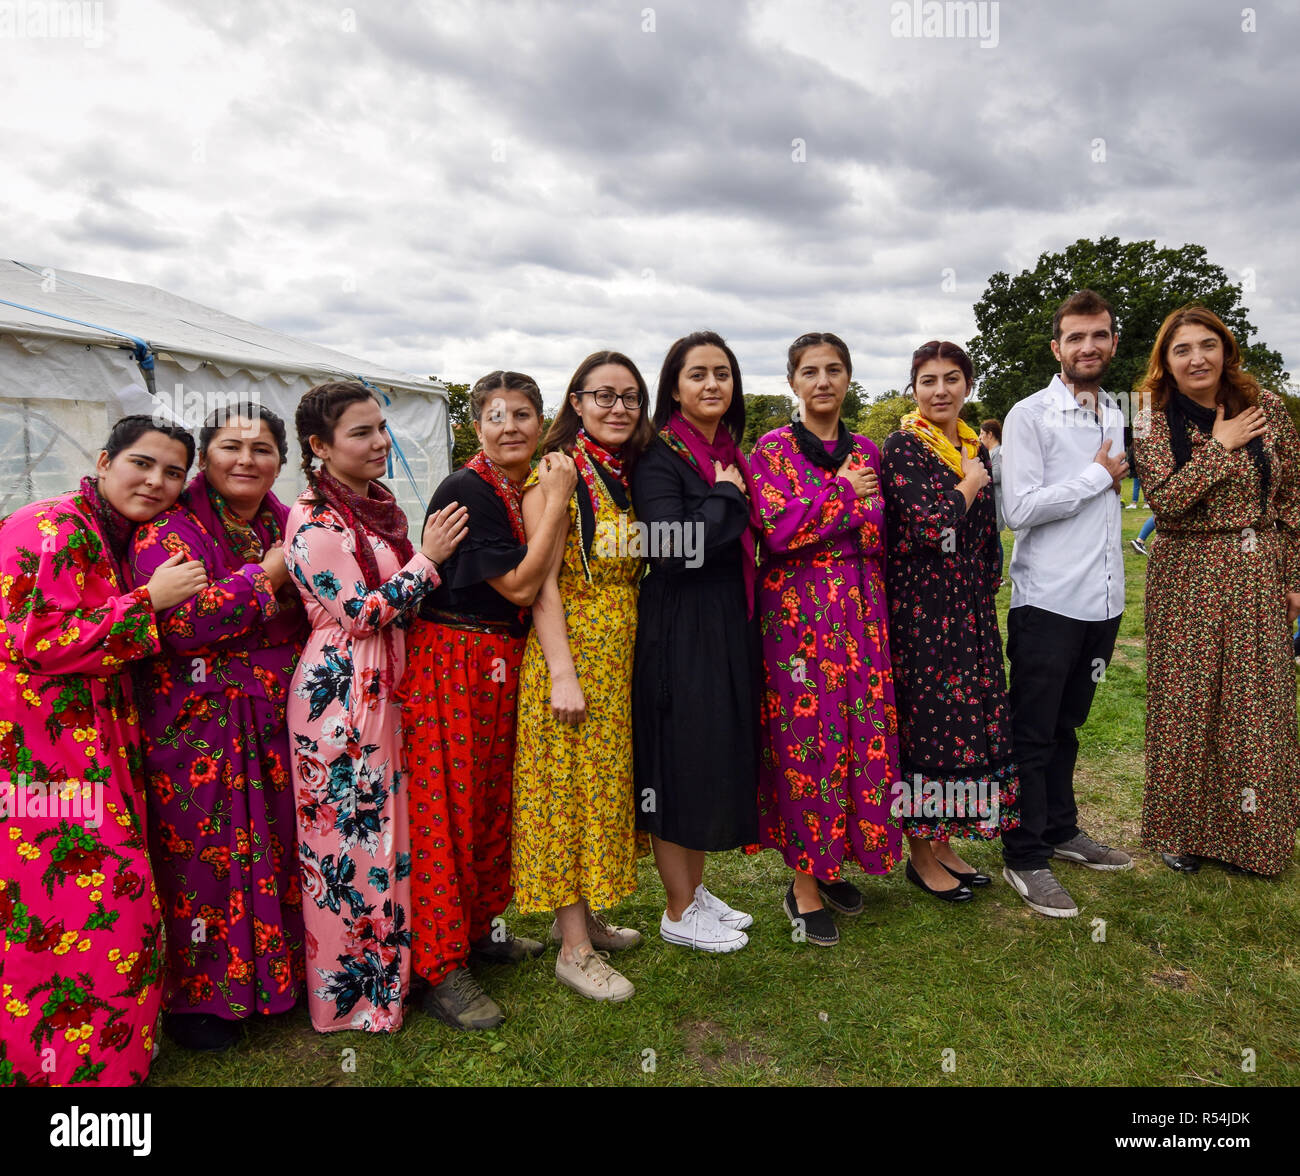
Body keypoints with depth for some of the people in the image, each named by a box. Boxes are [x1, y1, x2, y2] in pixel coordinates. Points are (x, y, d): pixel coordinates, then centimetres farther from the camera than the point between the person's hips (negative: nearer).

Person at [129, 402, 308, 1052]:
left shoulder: (287, 526, 11)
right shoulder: (169, 527, -8)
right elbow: (175, 620, -22)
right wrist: (266, 577, -16)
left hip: (277, 721, 6)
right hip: (197, 725, -5)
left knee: (276, 844, 11)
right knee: (204, 853, 2)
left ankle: (278, 970, 30)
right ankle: (196, 996, 21)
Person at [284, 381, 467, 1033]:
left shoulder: (379, 504, 11)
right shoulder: (312, 520, -15)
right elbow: (360, 613, -19)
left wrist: (430, 556, 9)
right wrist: (427, 558, -14)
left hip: (388, 688, 8)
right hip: (341, 694, -8)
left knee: (388, 825, 16)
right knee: (349, 838, 3)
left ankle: (391, 964, 33)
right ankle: (353, 989, 21)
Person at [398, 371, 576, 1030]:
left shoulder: (530, 488, 10)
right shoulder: (465, 491, -15)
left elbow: (536, 585, 7)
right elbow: (519, 587, -18)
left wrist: (555, 500, 1)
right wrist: (557, 503, -14)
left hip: (503, 666, 8)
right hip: (450, 661, -8)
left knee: (493, 801, 16)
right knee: (447, 807, -1)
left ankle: (480, 927, 34)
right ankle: (441, 966, 12)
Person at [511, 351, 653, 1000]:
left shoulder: (629, 477, 11)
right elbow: (542, 582, -17)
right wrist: (562, 674, -21)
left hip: (622, 652, 8)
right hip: (569, 651, -8)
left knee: (604, 781, 15)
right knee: (568, 786, 0)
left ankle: (583, 913, 32)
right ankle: (574, 948, 12)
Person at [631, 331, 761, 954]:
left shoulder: (731, 455, 13)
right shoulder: (660, 456, -11)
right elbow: (673, 549, -24)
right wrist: (726, 497, -15)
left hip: (731, 627, 8)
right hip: (680, 630, -8)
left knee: (720, 753, 15)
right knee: (680, 758, 1)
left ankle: (695, 888, 32)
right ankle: (678, 911, 19)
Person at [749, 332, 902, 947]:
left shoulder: (867, 453, 12)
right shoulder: (773, 448, 0)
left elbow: (882, 539, 7)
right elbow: (777, 529, -14)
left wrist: (840, 504, -9)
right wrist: (843, 494, -8)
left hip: (860, 612, 5)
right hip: (796, 612, -4)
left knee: (862, 733, 7)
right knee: (804, 738, -2)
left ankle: (834, 865, 25)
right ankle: (803, 886, 13)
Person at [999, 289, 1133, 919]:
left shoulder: (1117, 415, 14)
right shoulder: (1030, 415, -9)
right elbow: (1021, 508, -19)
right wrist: (1098, 476, -10)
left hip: (1103, 601, 7)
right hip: (1047, 602, -7)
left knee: (1066, 725, 19)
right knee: (1032, 733, 2)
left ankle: (1060, 830, 34)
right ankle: (1024, 857, 13)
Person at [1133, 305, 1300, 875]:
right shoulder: (1155, 423, -3)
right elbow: (1165, 499, -16)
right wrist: (1222, 447, -14)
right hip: (1188, 577, -2)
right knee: (1187, 705, 4)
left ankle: (1252, 831, 25)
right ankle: (1182, 829, 22)